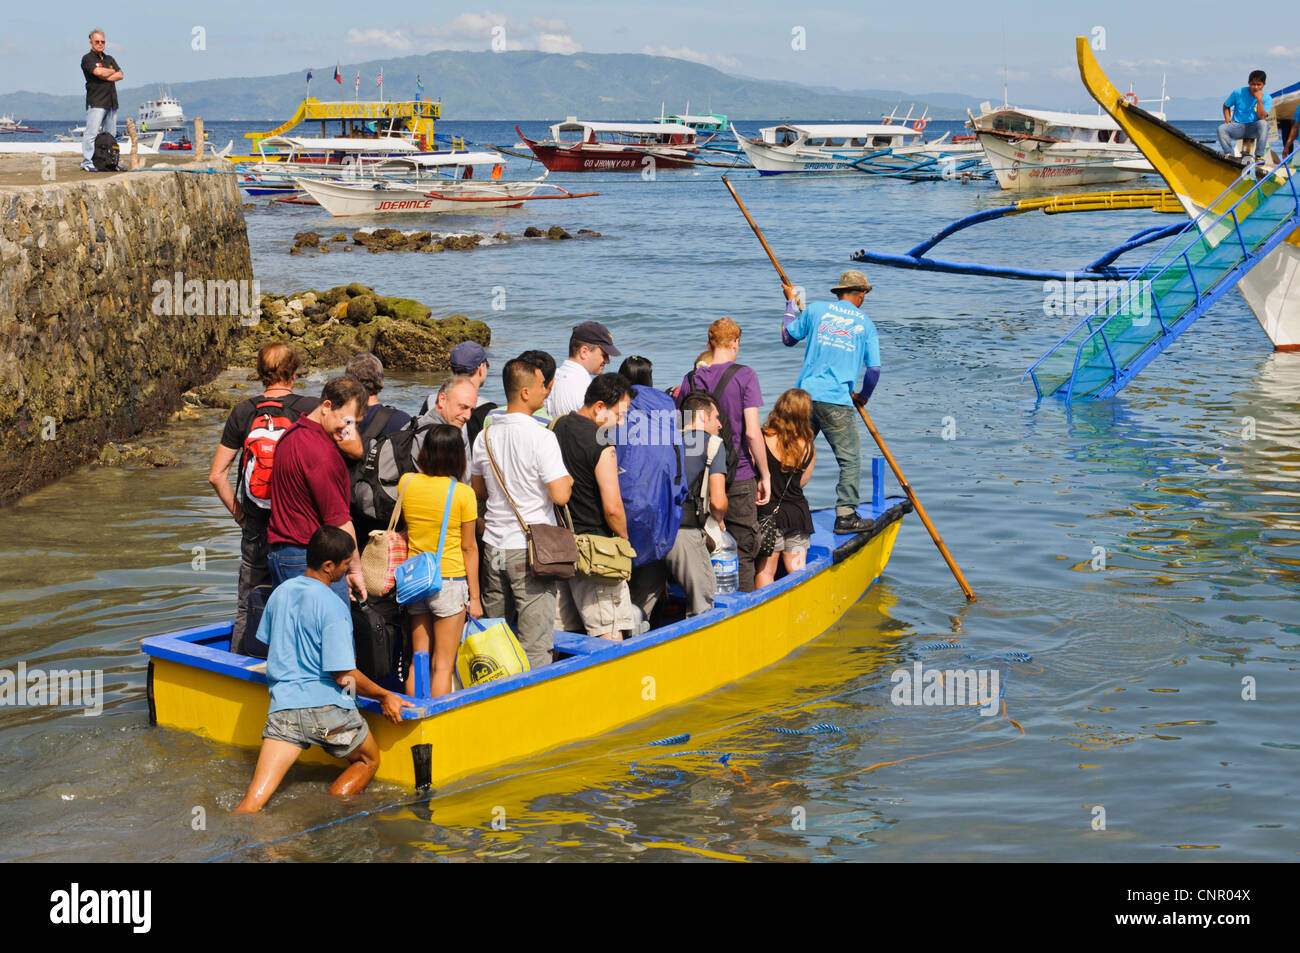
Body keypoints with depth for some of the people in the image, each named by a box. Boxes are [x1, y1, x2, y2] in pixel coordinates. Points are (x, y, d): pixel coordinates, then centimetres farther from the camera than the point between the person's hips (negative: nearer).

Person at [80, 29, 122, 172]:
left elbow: (120, 75, 8)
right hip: (96, 101, -7)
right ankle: (87, 162, -11)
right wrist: (111, 72, 1)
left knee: (110, 134, 8)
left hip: (111, 101, 7)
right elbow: (98, 71, -18)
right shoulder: (87, 58, -1)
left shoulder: (109, 58, 20)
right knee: (92, 132, -11)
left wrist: (105, 77, -8)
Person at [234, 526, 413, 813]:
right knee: (368, 761, 22)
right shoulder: (333, 608, -13)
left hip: (283, 709, 5)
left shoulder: (280, 593, 9)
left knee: (255, 798, -2)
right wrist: (384, 697, -1)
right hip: (328, 709, -5)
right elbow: (344, 676, -14)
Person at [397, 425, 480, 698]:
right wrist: (474, 596, 0)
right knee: (443, 665, 1)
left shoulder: (406, 483, -1)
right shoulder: (463, 493, -11)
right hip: (450, 580, -4)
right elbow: (469, 548, -6)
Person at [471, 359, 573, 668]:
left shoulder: (486, 436, 5)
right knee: (535, 644, -2)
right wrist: (567, 480, 1)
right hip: (530, 549, -7)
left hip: (493, 546, 7)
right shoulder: (541, 436, -15)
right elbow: (560, 495, -19)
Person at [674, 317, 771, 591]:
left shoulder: (690, 380, 3)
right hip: (738, 477, -4)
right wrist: (764, 475, -5)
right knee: (743, 552, 5)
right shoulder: (744, 376, -9)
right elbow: (752, 432, -14)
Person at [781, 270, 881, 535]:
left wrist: (791, 302, 32)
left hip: (804, 394, 3)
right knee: (850, 459, 6)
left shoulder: (816, 309, 8)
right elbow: (874, 369, 2)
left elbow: (788, 338, 19)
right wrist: (863, 396, 20)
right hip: (836, 402, -3)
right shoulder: (865, 324, 7)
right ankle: (846, 515, 3)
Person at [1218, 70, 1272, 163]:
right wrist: (1227, 120, -3)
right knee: (1221, 128, -29)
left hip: (1253, 129, -1)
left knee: (1263, 123, -35)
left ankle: (1259, 156, -30)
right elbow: (1226, 106, 13)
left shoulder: (1267, 98, -4)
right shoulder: (1238, 92, -2)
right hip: (1237, 126, 1)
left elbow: (1261, 118, -16)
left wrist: (1259, 100, -23)